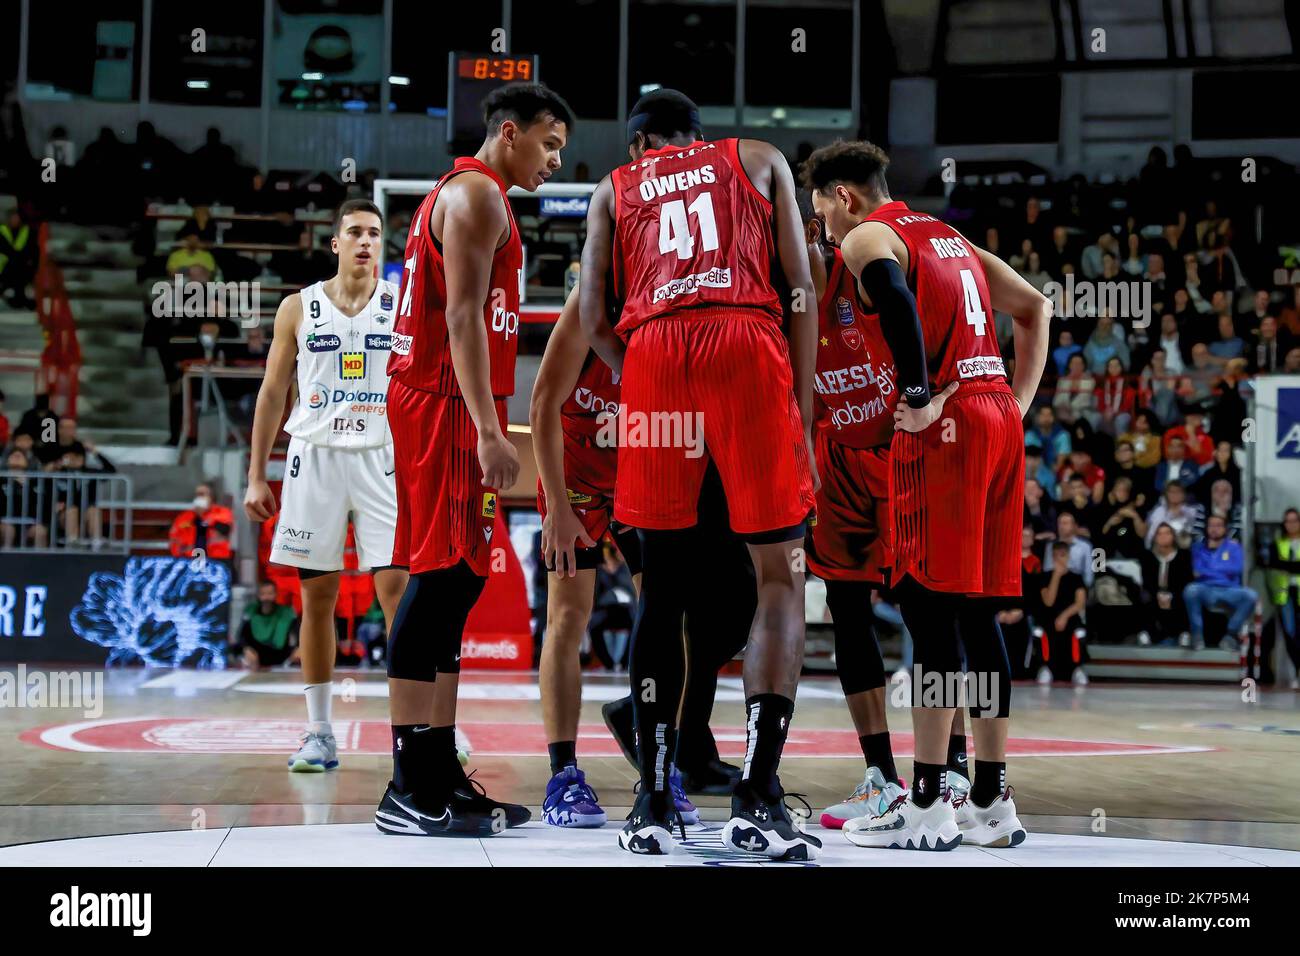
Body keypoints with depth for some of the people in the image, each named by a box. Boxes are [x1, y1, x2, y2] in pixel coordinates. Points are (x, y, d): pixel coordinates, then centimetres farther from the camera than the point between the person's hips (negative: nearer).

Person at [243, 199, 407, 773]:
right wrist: (256, 476, 5)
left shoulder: (403, 306, 5)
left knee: (397, 586, -10)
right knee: (317, 594, 4)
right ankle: (319, 733, 12)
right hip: (315, 456, 1)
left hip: (382, 457, -1)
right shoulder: (299, 309, 6)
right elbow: (272, 393, 9)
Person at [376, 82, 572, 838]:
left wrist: (487, 425, 22)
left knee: (456, 579, 10)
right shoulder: (477, 193, -8)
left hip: (442, 404, 10)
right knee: (442, 576, -11)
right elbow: (462, 315, -18)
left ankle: (440, 773, 14)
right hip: (448, 404, -10)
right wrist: (489, 430, -24)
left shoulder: (466, 194, 24)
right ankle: (409, 789, -11)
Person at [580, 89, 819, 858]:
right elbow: (800, 288, 11)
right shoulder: (759, 159, 24)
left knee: (663, 587, 9)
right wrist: (803, 413, 10)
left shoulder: (615, 188, 26)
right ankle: (758, 800, -7)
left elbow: (594, 318, 14)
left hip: (653, 352, 2)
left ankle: (654, 802, 9)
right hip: (748, 345, -2)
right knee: (781, 578, 3)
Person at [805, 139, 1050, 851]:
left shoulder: (867, 237, 0)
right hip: (999, 419, 8)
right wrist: (1016, 401, 19)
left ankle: (927, 806, -3)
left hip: (944, 426, -8)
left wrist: (919, 398, -20)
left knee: (929, 612, -6)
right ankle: (990, 802, 14)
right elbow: (1036, 307, 25)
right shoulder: (949, 238, 25)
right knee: (978, 615, 10)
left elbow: (898, 301, -23)